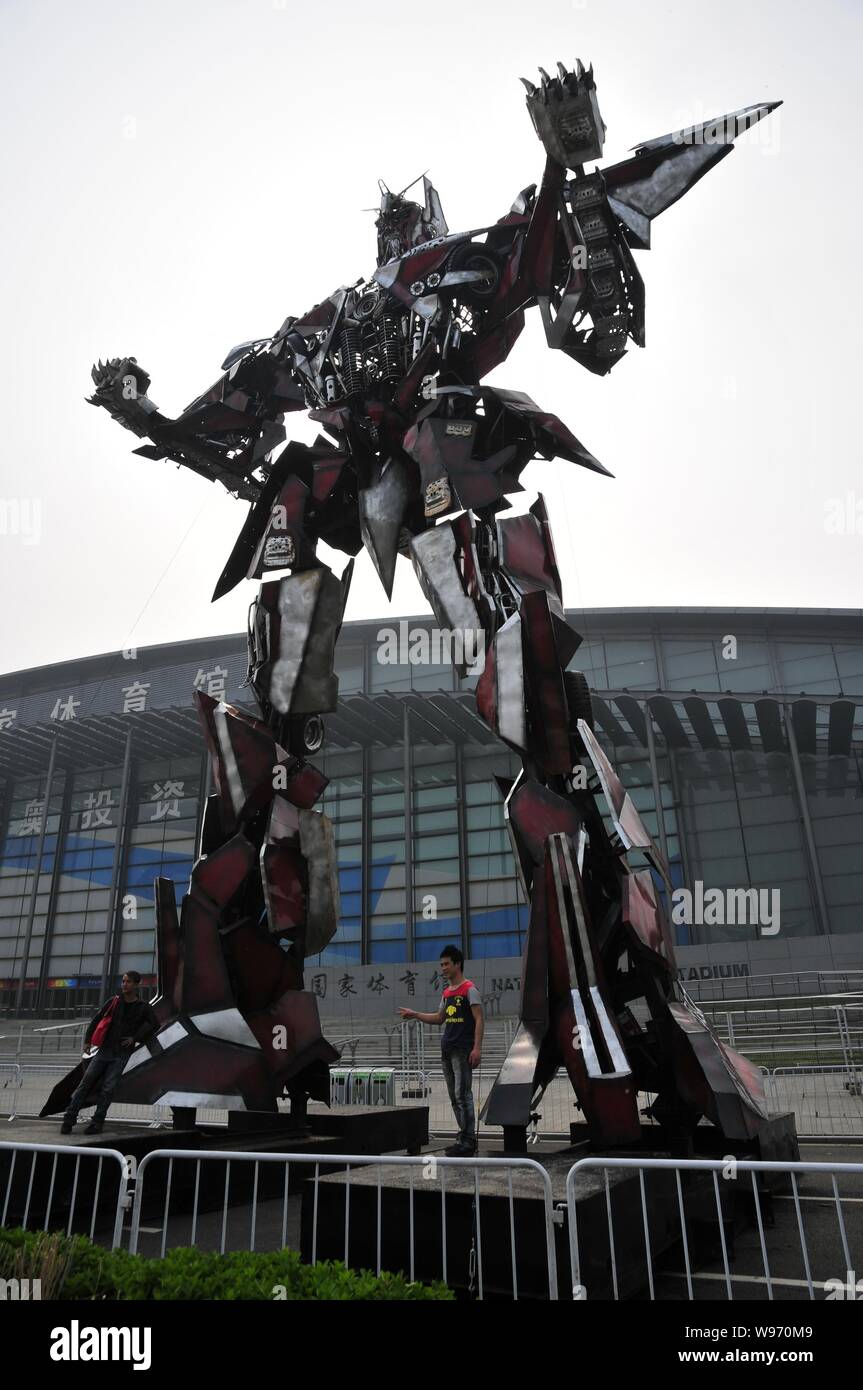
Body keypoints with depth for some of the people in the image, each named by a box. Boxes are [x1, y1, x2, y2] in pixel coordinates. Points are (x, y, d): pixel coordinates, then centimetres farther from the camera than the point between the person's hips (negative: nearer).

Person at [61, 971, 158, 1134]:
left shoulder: (142, 1007, 1)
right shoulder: (114, 1001, 4)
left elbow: (154, 1024, 8)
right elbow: (96, 1019, 9)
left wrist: (135, 1038, 2)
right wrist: (87, 1040, 3)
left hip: (122, 1055, -2)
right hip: (104, 1050, 2)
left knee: (108, 1089, -6)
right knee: (85, 1083, -3)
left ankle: (97, 1123, 1)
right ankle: (69, 1118, 4)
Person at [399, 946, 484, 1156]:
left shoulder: (469, 989, -8)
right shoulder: (447, 992, 16)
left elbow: (479, 1020, -12)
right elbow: (439, 1018, 25)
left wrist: (477, 1048, -20)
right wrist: (415, 1015, 18)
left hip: (463, 1051, -8)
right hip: (447, 1051, 8)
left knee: (462, 1095, -7)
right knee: (454, 1097, 11)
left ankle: (467, 1141, -1)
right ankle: (465, 1137, 20)